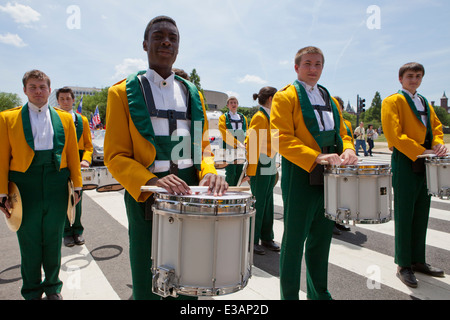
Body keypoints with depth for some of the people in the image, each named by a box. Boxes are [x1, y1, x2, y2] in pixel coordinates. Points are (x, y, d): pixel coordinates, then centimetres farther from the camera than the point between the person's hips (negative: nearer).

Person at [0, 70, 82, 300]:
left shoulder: (64, 118, 8)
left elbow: (72, 154, 7)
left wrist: (76, 185, 4)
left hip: (57, 186, 1)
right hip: (25, 185, -1)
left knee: (54, 239, 12)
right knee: (29, 240, 9)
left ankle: (52, 287, 31)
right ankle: (32, 291, 29)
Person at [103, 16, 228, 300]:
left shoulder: (192, 93, 11)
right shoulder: (123, 93, -1)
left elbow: (202, 145, 11)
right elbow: (116, 156, -6)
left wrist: (208, 171, -11)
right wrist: (152, 181, -24)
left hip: (190, 192, 4)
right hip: (146, 196, -3)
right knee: (147, 284, 11)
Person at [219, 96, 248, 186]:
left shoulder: (243, 118, 18)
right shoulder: (223, 118, 4)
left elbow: (247, 133, 13)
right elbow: (225, 134, -8)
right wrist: (237, 143, -20)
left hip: (241, 151, 5)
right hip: (229, 150, -4)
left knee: (239, 173, 7)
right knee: (231, 173, -10)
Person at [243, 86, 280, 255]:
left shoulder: (270, 117, 15)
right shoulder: (259, 117, -12)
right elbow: (251, 143, -17)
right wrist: (251, 170, -20)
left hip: (270, 167, 9)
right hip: (260, 168, -9)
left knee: (268, 203, 14)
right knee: (258, 204, -1)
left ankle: (267, 238, 25)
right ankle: (252, 240, 13)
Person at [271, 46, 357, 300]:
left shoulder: (330, 99, 19)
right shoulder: (285, 97, -2)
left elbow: (341, 133, 19)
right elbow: (282, 138, -13)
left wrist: (348, 150, -4)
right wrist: (316, 158, -23)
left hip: (329, 178, 7)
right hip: (301, 177, -7)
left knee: (322, 237, 16)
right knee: (295, 239, 2)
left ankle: (319, 293, 33)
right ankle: (289, 294, 18)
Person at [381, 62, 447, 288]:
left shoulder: (425, 102, 19)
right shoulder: (392, 101, -5)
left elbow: (436, 126, 19)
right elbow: (394, 135, -15)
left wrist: (438, 144, -2)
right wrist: (421, 151, -19)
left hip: (426, 165, 7)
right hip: (405, 163, -7)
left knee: (421, 215, 12)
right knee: (404, 216, -1)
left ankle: (418, 260, 25)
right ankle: (404, 265, 10)